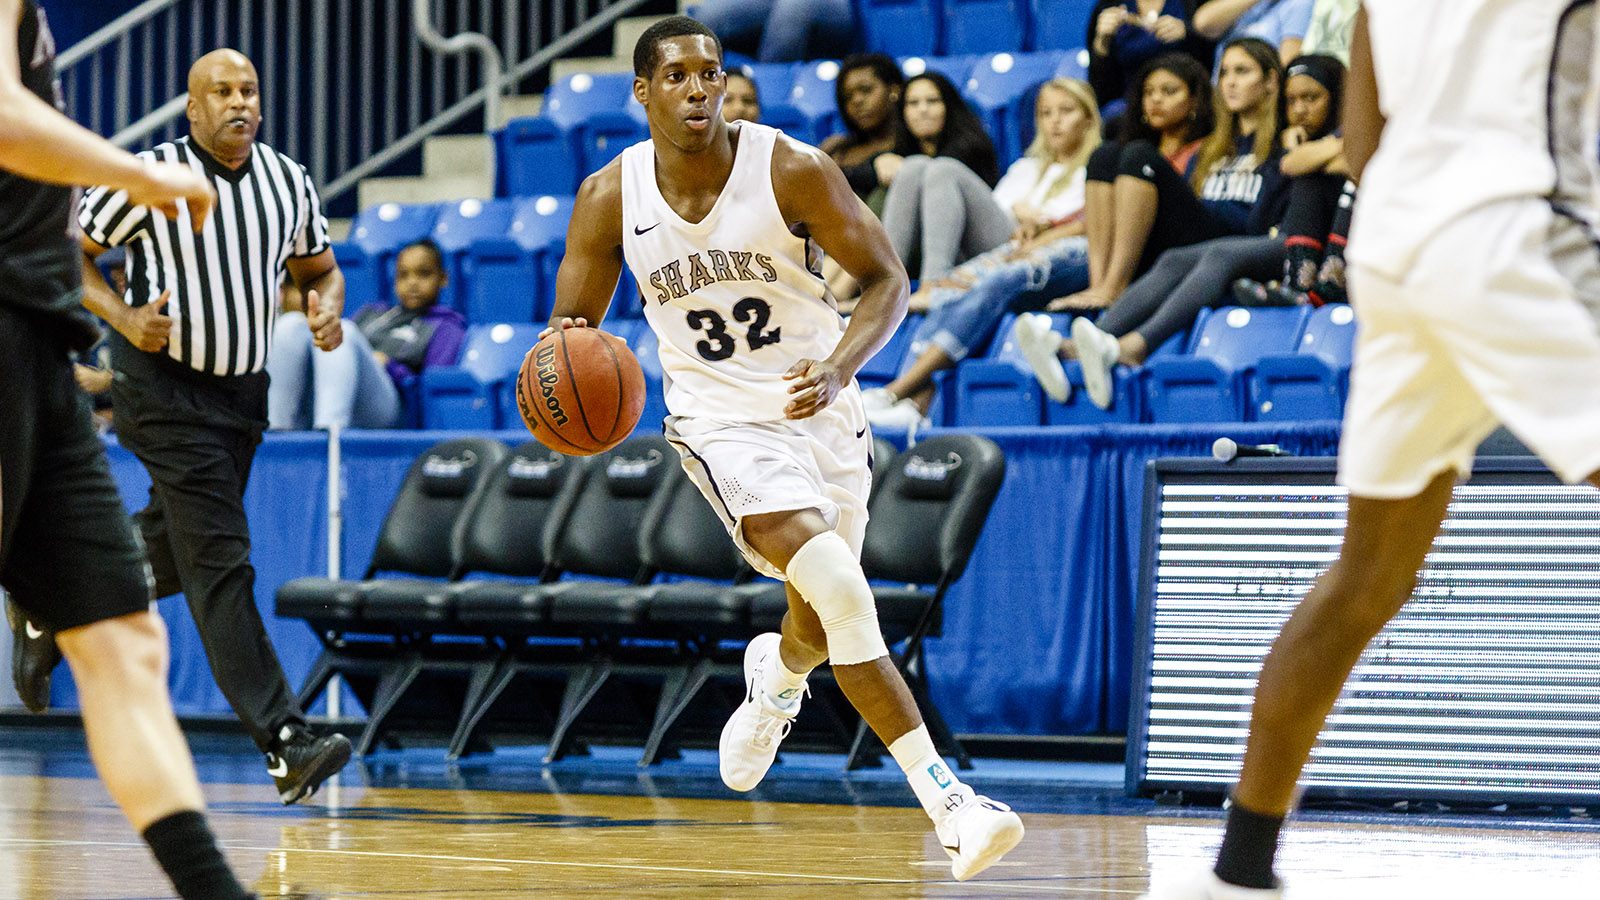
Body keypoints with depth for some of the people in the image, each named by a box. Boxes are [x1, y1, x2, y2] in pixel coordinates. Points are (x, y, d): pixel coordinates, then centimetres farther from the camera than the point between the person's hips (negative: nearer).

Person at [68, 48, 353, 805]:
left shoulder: (289, 182, 4)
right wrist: (124, 319, -19)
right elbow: (68, 252, -3)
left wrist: (327, 308, -6)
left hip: (242, 393, 7)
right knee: (221, 564, -12)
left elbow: (319, 268, 17)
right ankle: (285, 745, -17)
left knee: (168, 553, 19)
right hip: (165, 392, -7)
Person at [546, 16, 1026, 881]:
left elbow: (886, 278, -9)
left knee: (822, 628, 14)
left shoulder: (792, 170, -15)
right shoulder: (610, 198, -10)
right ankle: (944, 796, -24)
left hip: (816, 406, 2)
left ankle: (777, 674, 56)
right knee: (837, 587, -25)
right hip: (721, 417, -1)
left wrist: (840, 366, -27)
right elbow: (571, 323, 1)